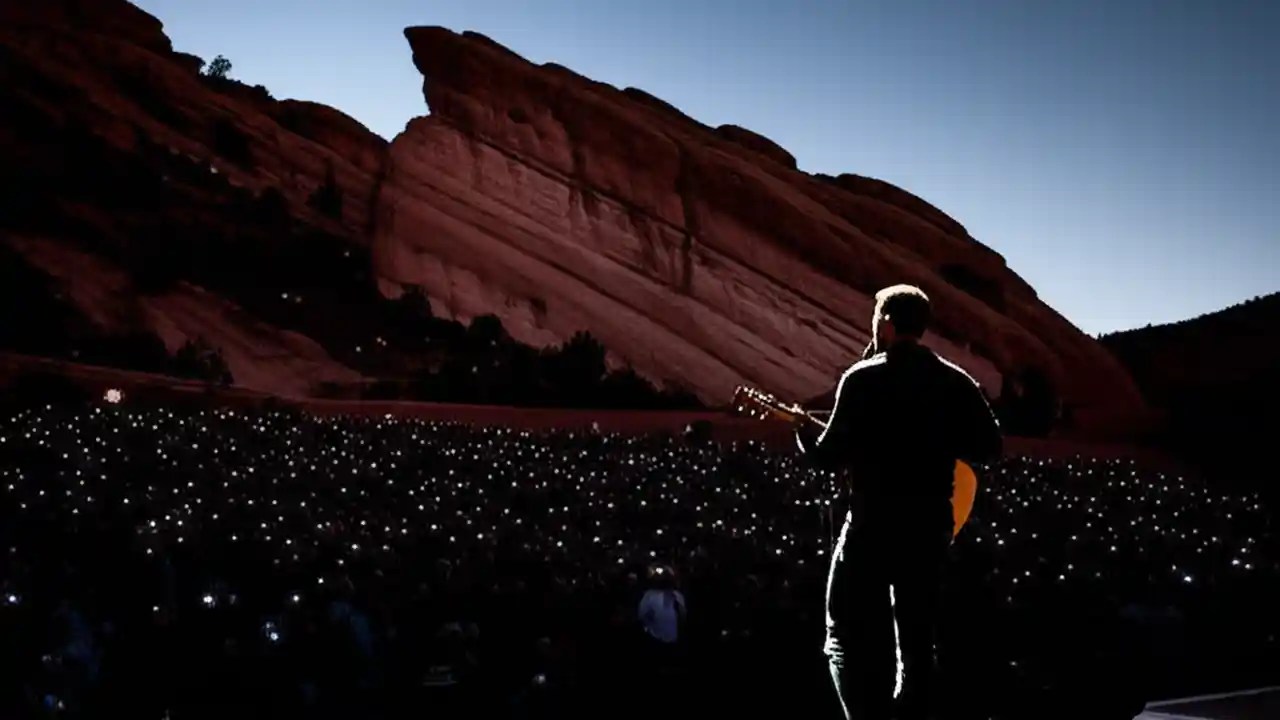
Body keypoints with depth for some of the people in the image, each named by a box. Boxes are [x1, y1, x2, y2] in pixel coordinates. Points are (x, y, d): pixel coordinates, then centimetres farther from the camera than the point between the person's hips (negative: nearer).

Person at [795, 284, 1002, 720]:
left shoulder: (862, 378, -8)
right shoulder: (956, 382, 5)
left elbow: (833, 456, -9)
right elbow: (990, 447, 5)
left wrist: (805, 436, 10)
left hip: (873, 525, -4)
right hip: (931, 526, 5)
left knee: (848, 636, 3)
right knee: (917, 640, 14)